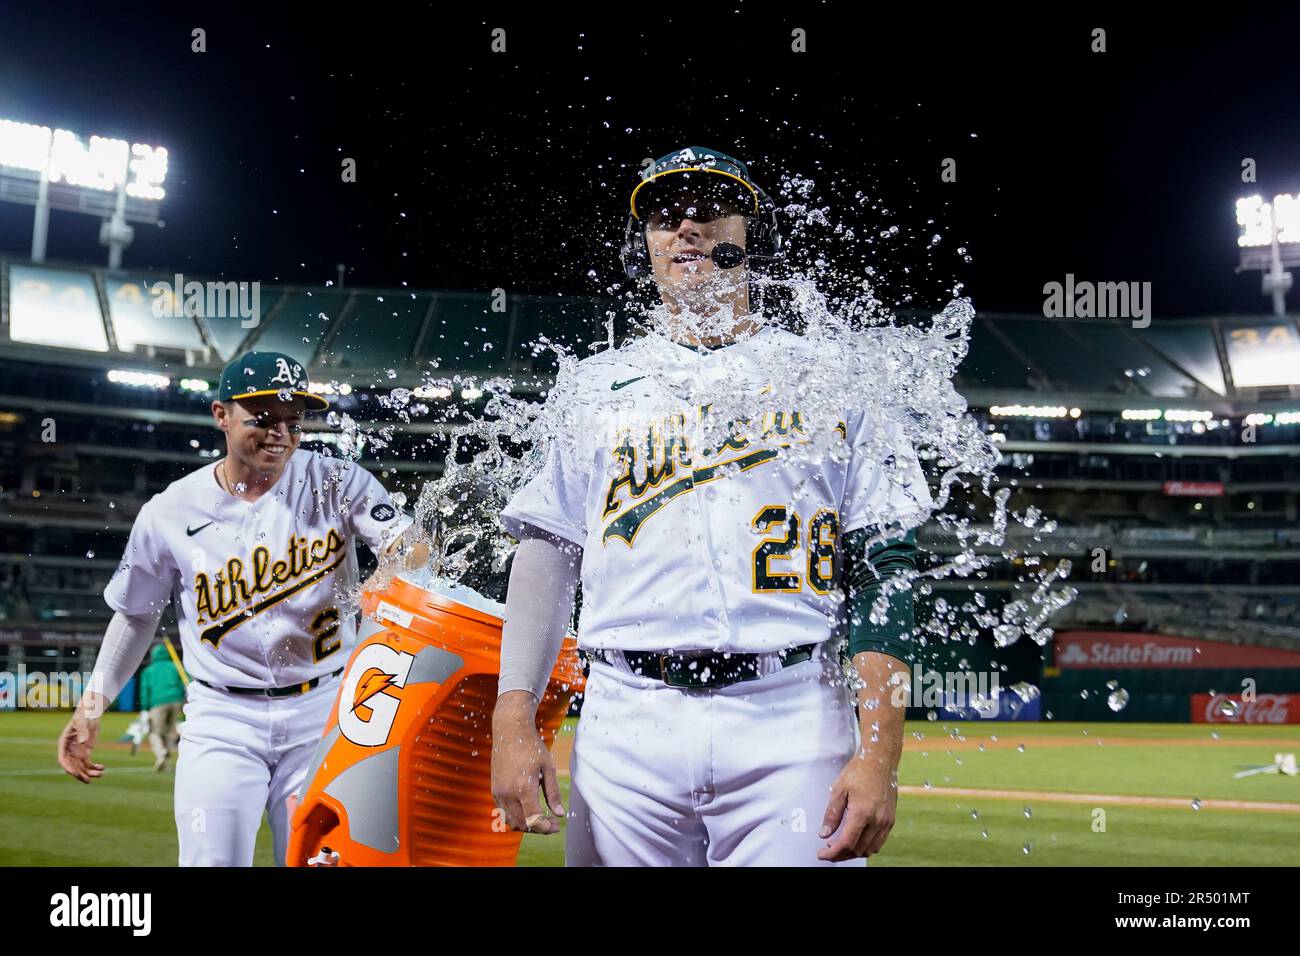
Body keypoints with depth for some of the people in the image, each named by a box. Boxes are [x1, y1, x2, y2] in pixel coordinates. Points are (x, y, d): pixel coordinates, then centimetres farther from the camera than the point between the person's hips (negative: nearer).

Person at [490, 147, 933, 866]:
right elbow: (545, 555, 10)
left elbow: (881, 568, 3)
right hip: (625, 720, 2)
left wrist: (880, 753, -8)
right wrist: (513, 719, -4)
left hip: (792, 725, -1)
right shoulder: (593, 385, 15)